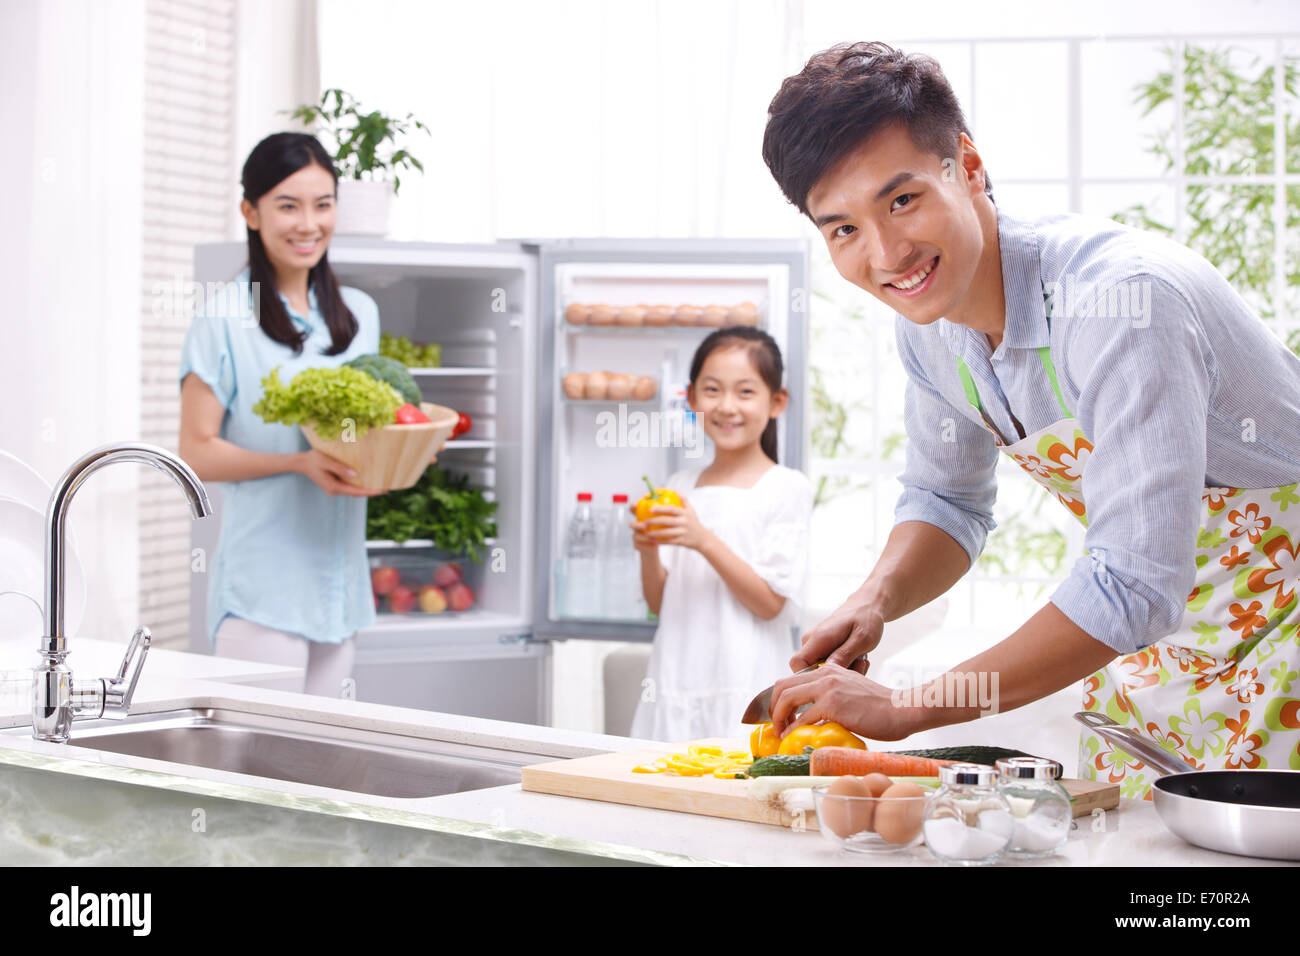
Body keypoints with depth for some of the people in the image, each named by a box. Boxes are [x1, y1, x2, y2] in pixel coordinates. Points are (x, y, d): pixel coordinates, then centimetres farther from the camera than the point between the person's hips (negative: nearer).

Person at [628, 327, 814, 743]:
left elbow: (770, 602, -10)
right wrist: (648, 552, -7)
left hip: (747, 690, -4)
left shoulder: (785, 487, -3)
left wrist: (704, 540, -19)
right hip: (676, 684, 4)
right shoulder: (681, 486, 11)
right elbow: (660, 603, 12)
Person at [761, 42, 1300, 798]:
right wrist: (874, 601, -10)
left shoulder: (1119, 299, -32)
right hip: (1160, 628, 7)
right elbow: (948, 500, 11)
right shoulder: (928, 318, -6)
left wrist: (906, 708, -32)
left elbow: (1133, 586, -36)